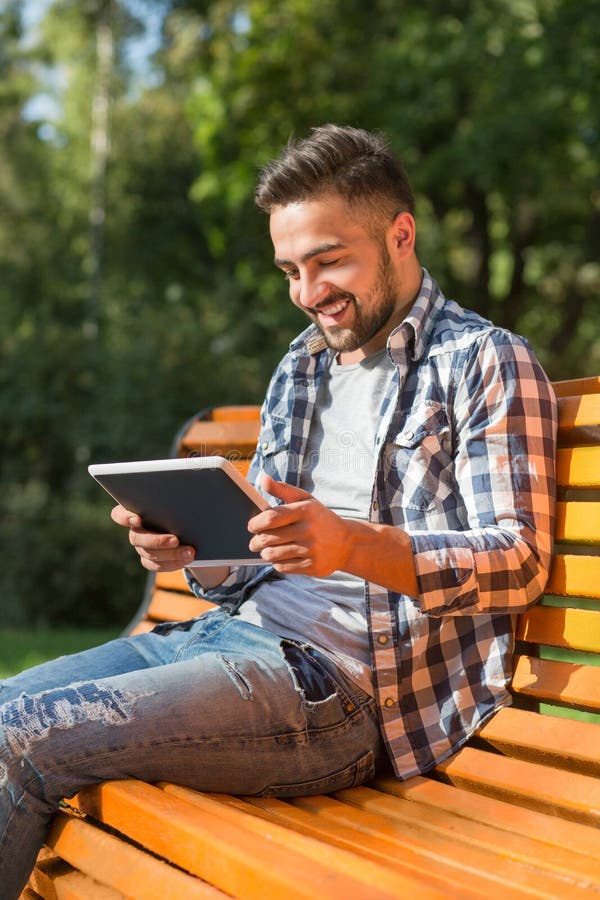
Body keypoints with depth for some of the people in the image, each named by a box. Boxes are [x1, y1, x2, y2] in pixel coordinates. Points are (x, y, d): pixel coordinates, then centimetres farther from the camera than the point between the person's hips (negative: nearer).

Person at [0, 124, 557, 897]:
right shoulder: (300, 368, 20)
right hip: (237, 630, 8)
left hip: (339, 680, -8)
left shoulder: (486, 363, -2)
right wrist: (191, 551, -3)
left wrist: (356, 545, -28)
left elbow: (519, 563, -12)